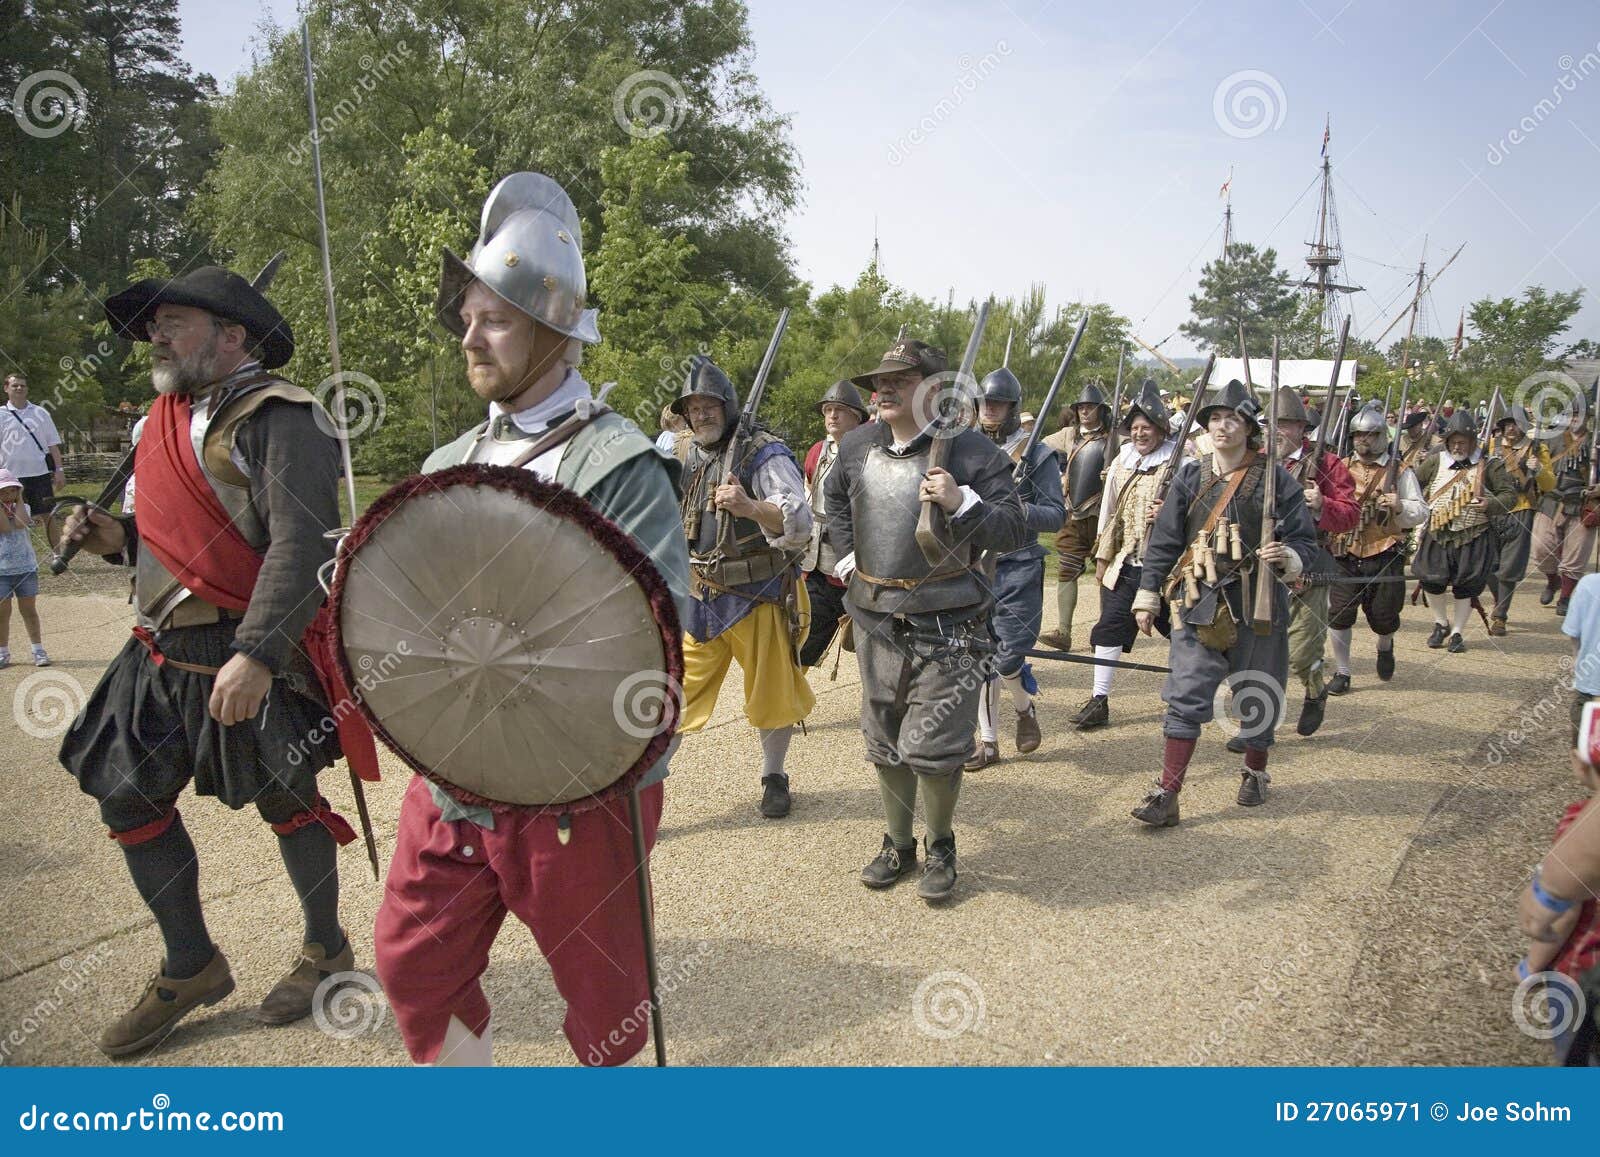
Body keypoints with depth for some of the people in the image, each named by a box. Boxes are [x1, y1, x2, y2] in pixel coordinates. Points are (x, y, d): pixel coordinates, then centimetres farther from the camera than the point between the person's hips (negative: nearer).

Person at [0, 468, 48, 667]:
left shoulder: (22, 508, 2)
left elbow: (20, 524, -18)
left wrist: (19, 500, -10)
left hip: (26, 566, 1)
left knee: (29, 609, 6)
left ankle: (38, 650, 12)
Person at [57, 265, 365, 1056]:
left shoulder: (277, 419, -15)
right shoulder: (173, 416, 15)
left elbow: (303, 545, -26)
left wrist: (256, 654, -33)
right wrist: (120, 540, 7)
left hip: (252, 656, -9)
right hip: (163, 653, 9)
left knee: (285, 802, 5)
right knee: (128, 798, 10)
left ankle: (325, 950, 29)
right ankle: (190, 969, 27)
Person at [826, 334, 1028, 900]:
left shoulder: (972, 451, -11)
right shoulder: (858, 446, 4)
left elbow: (1014, 533, -14)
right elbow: (836, 500, 26)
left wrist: (961, 502, -30)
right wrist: (846, 557, 15)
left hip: (946, 630, -5)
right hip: (876, 623, 5)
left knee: (932, 751, -3)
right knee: (884, 746, 15)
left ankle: (941, 847, 23)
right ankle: (898, 845, 35)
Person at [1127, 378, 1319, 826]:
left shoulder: (1275, 478, -4)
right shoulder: (1190, 477, 4)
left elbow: (1304, 539, -3)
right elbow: (1163, 541, 7)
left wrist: (1288, 558, -26)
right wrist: (1147, 596, 5)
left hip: (1258, 605, -1)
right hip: (1201, 606, 1)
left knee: (1258, 697, 13)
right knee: (1185, 698, -4)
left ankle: (1254, 773, 38)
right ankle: (1167, 794, -3)